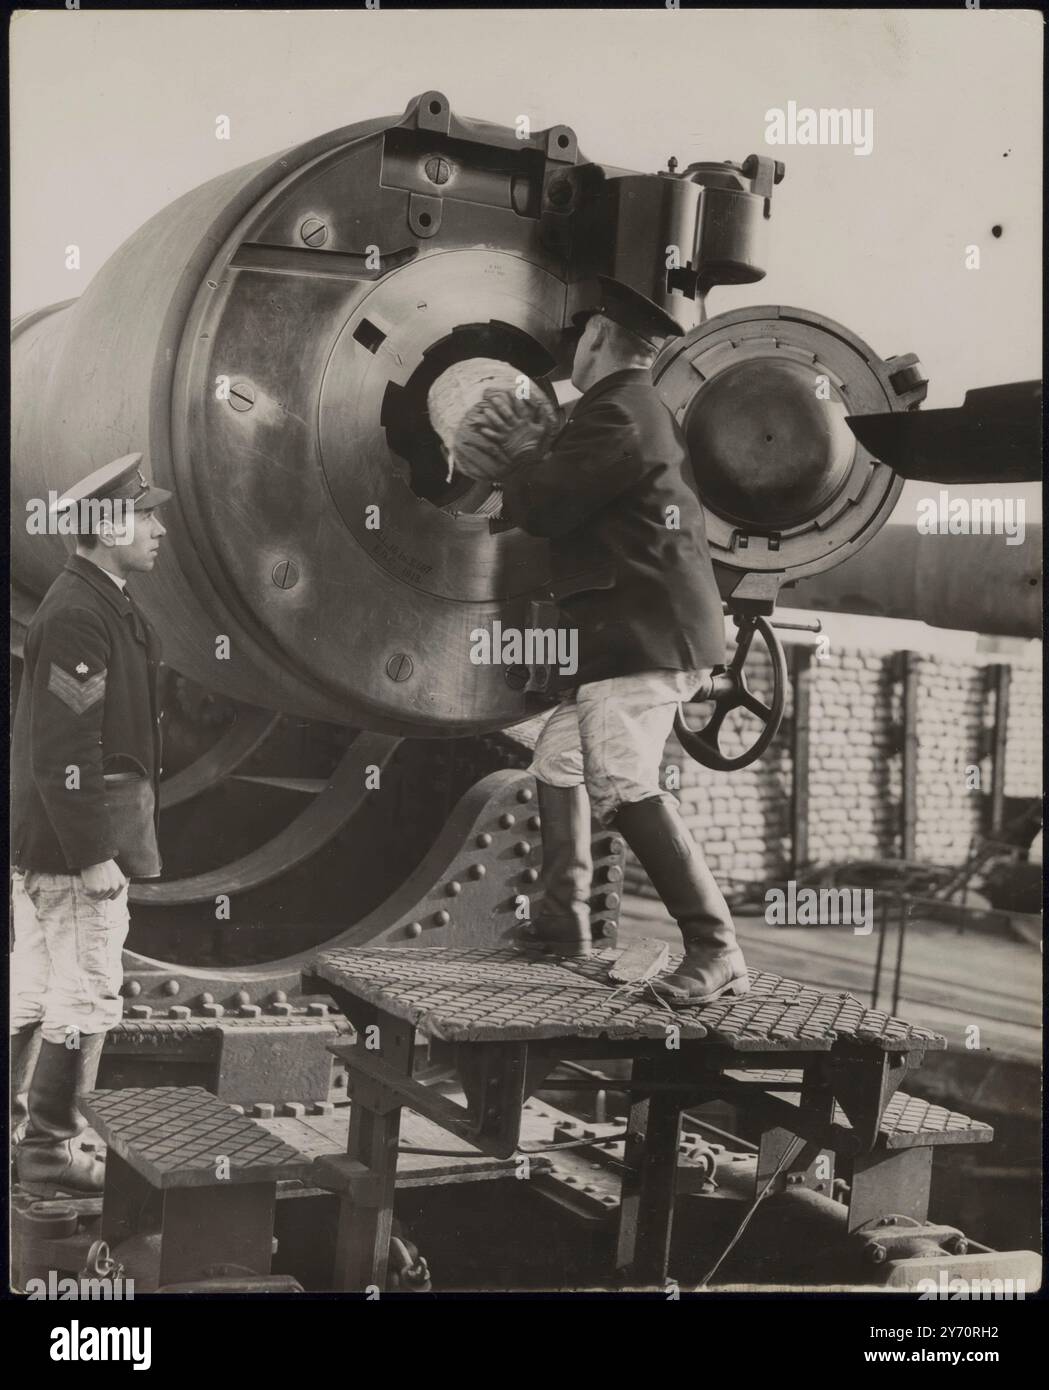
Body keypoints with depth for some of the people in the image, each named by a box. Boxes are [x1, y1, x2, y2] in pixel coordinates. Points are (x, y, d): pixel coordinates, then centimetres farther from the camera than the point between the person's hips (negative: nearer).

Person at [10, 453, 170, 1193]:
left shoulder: (101, 603, 13)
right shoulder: (78, 614, -19)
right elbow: (65, 749, -23)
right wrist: (95, 855, -22)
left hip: (48, 843, 10)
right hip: (78, 840, -10)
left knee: (36, 988, 17)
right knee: (86, 999, -2)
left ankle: (24, 1124, 29)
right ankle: (51, 1152, 8)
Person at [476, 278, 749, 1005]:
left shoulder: (615, 413, -13)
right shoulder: (640, 408, 22)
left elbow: (538, 507, -13)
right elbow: (578, 495, 25)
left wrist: (524, 448, 5)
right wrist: (538, 448, 19)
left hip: (645, 633, -11)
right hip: (636, 634, 11)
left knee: (625, 783, -18)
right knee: (559, 760, 17)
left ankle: (716, 952, -18)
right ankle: (562, 923, 25)